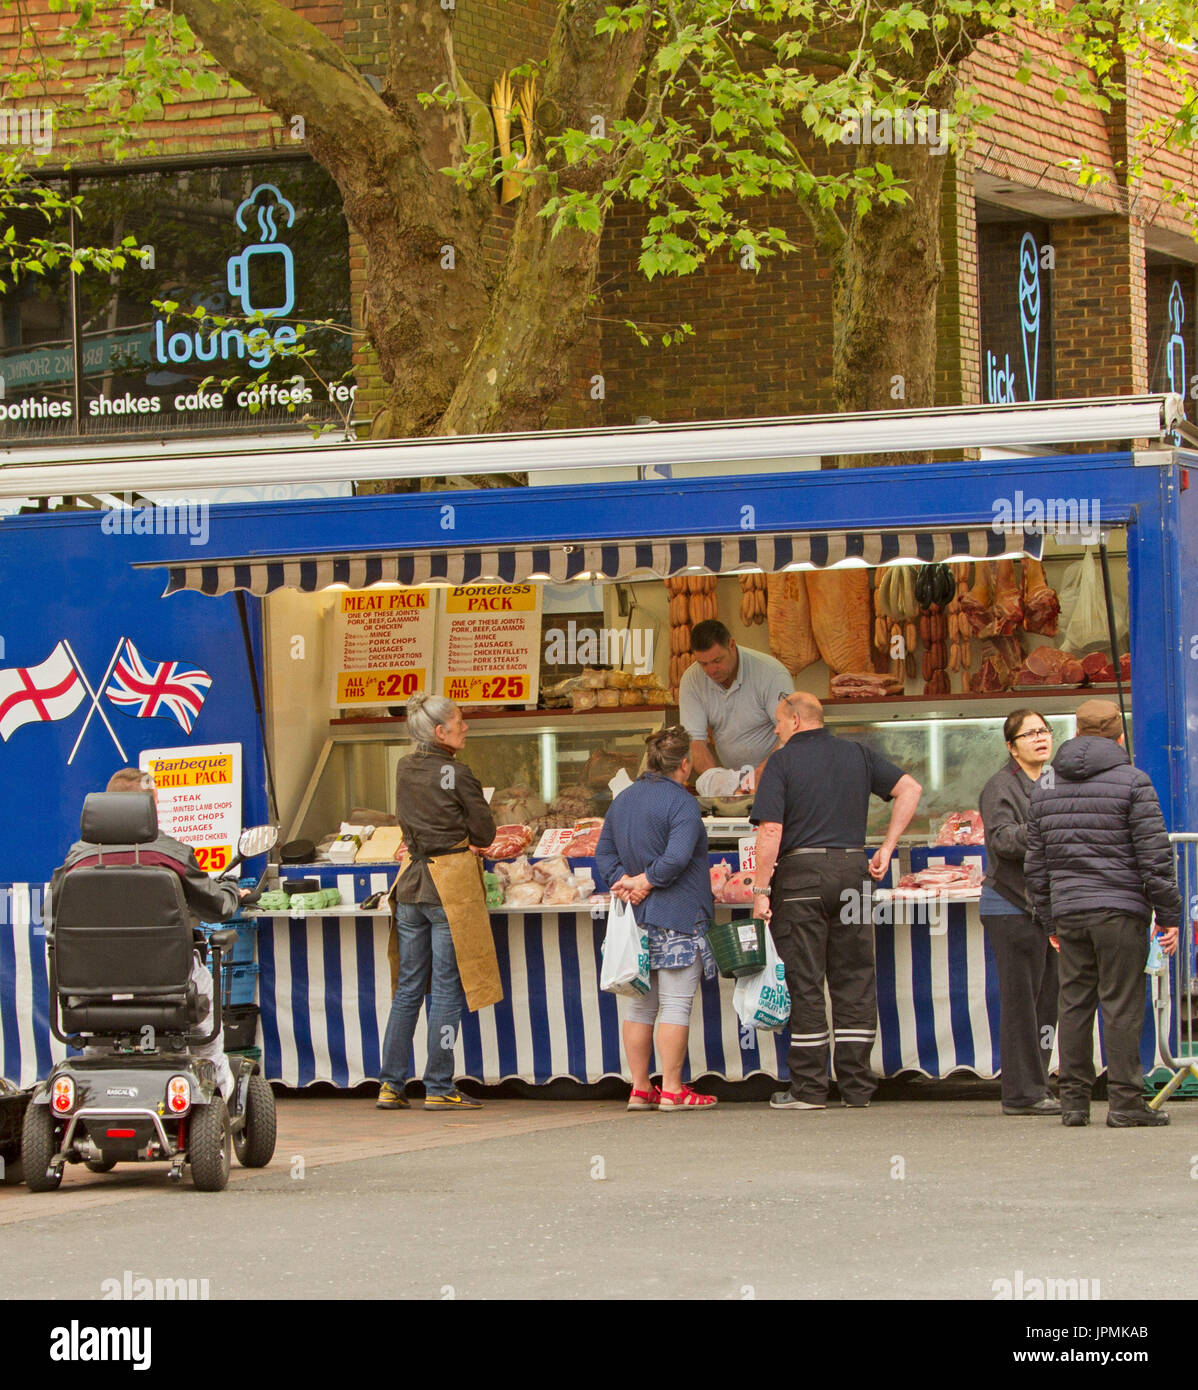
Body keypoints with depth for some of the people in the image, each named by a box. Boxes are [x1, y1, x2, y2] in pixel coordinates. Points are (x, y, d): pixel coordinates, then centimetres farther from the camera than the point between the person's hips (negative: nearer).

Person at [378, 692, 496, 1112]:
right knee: (448, 990, -1)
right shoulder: (456, 773, -11)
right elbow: (485, 833, -4)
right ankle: (438, 1087, -1)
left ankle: (391, 1085, 10)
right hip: (451, 885, -6)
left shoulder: (405, 769, 7)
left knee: (408, 988, 11)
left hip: (412, 883, 6)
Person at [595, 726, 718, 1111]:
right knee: (676, 1004, -5)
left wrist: (623, 880, -1)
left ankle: (640, 1089, 14)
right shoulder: (681, 802, -12)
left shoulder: (622, 800, 14)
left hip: (637, 919, 8)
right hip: (678, 919, -8)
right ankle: (672, 1090, -6)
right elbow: (677, 856, -22)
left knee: (640, 1005, 12)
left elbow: (604, 851, 13)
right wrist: (646, 882, -11)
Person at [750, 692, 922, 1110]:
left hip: (802, 871, -4)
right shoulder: (857, 755, 11)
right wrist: (886, 848, 7)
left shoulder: (783, 762, -3)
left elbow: (771, 830, -12)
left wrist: (761, 891, -9)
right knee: (854, 980, 7)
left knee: (804, 982, 0)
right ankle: (857, 1087, 6)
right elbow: (910, 788, 7)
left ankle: (809, 1088, 0)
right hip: (852, 867, 4)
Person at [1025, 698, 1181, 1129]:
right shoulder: (1132, 782, -5)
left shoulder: (1045, 786, 12)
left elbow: (1036, 863, 15)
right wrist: (1169, 915, -2)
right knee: (1122, 1005, -4)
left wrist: (1050, 919, 22)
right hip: (1120, 908, -5)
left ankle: (1073, 1100, 8)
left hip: (1069, 911, 5)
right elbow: (1155, 855, -8)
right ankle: (1125, 1102, -5)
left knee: (1074, 1003, 8)